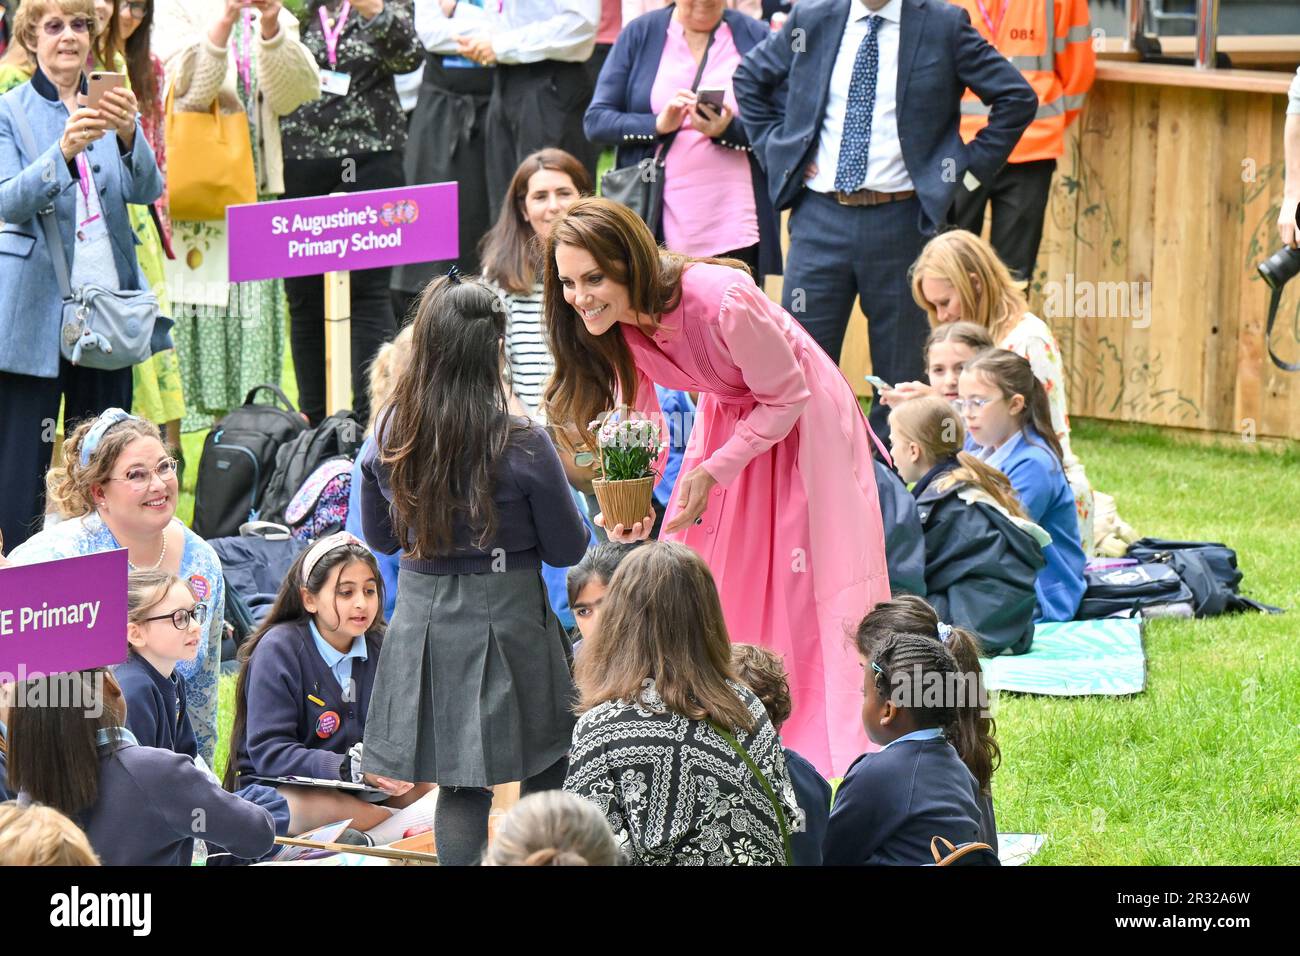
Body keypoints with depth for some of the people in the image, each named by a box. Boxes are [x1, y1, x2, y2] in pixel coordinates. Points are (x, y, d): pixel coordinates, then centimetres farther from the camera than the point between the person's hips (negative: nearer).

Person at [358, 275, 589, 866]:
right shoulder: (523, 446, -18)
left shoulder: (389, 440, -5)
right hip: (508, 619, -3)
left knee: (459, 785, 10)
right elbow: (567, 550, -7)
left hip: (423, 618, 4)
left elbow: (379, 536, 10)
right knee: (544, 768, 15)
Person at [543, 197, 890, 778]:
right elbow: (638, 421, -3)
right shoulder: (613, 321, -17)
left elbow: (785, 396, -23)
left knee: (806, 588, -6)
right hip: (727, 418, 6)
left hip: (800, 420, -6)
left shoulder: (723, 304, -38)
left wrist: (714, 474, -28)